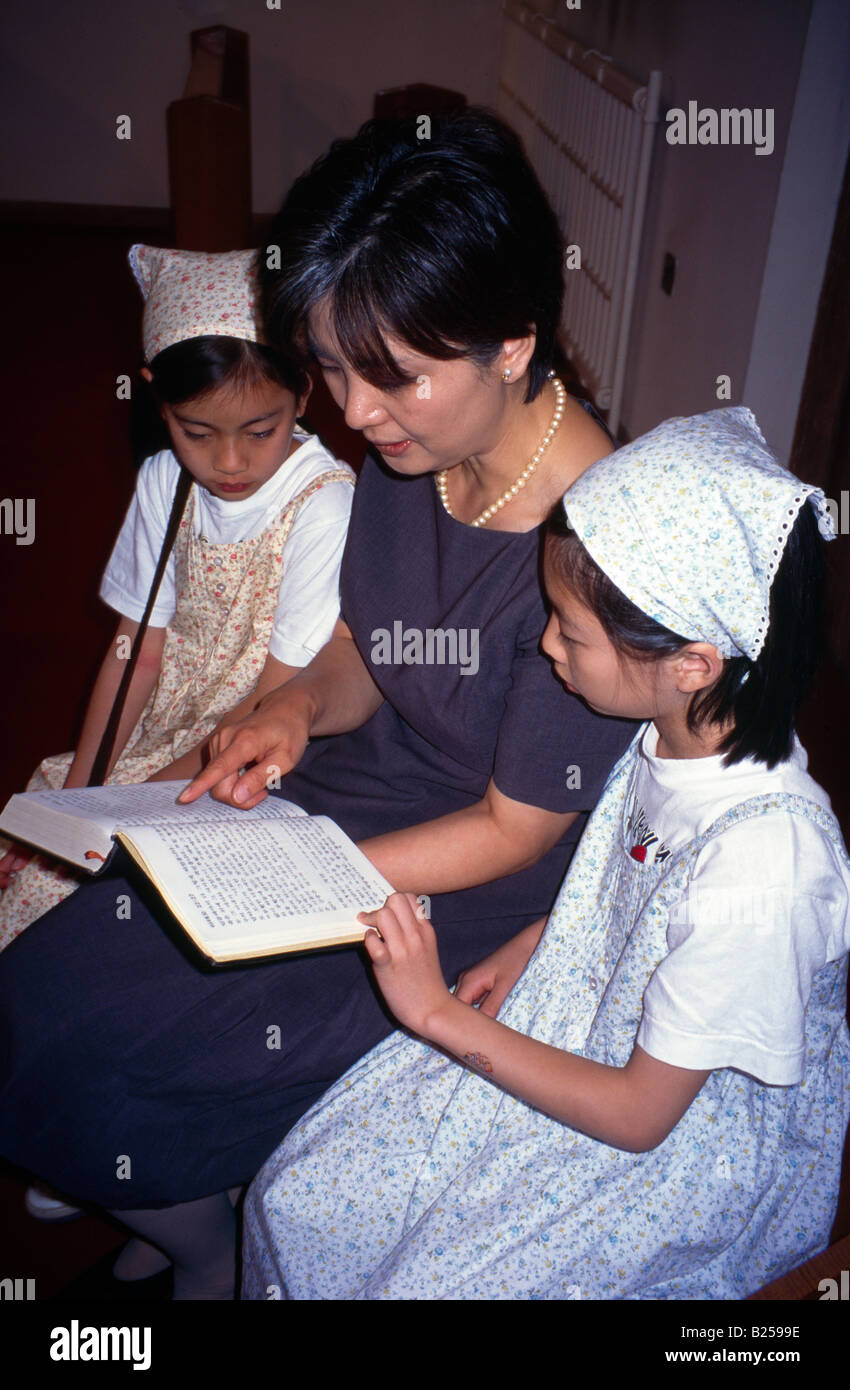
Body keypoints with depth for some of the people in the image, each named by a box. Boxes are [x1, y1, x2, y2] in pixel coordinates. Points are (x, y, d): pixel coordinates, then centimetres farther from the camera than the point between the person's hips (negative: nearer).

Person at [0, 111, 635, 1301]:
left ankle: (211, 1264, 27)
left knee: (103, 1066, -8)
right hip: (363, 786, 7)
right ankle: (176, 1210, 29)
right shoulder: (405, 450, -8)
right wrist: (302, 707, -12)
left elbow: (515, 831, -19)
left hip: (479, 902, -6)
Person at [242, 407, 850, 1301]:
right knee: (298, 1199, 0)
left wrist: (441, 1015, -20)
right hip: (588, 1034, 7)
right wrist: (532, 944, -2)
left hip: (684, 1148, -6)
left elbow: (638, 1114, -22)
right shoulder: (677, 733, -11)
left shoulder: (761, 865, -34)